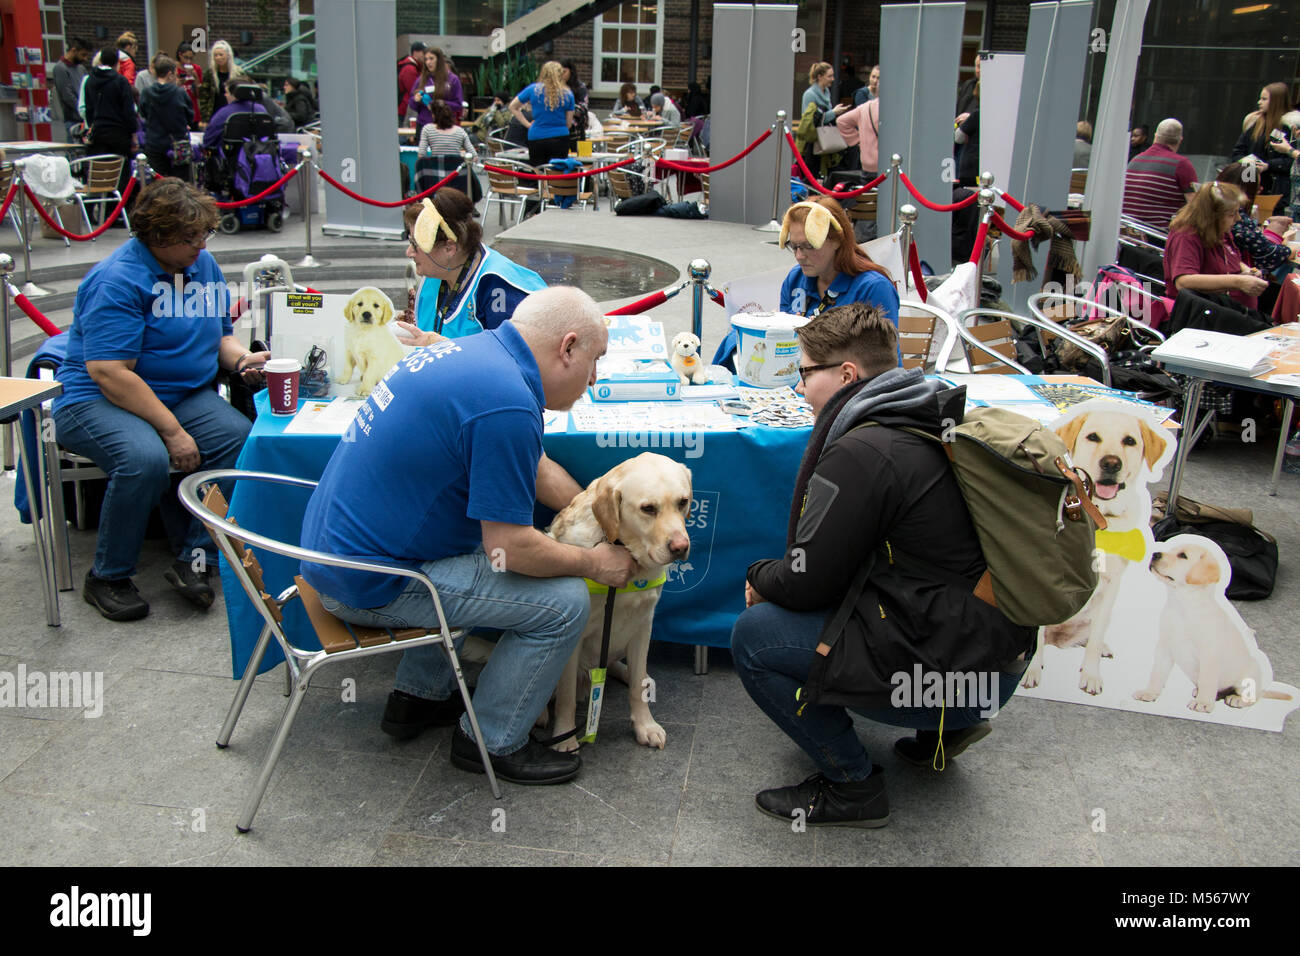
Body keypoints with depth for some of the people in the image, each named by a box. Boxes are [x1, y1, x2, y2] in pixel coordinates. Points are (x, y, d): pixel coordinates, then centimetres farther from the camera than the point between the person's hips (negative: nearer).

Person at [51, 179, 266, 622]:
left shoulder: (203, 265, 9)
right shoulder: (118, 279, -16)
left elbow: (220, 335, 20)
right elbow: (110, 373, -22)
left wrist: (241, 359, -4)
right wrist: (172, 431, -25)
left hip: (184, 395, 7)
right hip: (97, 400, -6)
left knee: (240, 437, -23)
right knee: (145, 458, -37)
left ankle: (194, 560, -15)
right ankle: (107, 577, -14)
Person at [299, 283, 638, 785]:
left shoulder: (477, 349, 7)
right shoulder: (507, 403, -25)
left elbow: (533, 468, 20)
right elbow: (510, 549, -20)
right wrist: (594, 562, -4)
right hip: (373, 583, -10)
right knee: (564, 601, -9)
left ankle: (419, 696, 34)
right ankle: (492, 741, 11)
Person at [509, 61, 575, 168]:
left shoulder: (533, 89, 1)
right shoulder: (567, 94, -1)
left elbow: (513, 107, 9)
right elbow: (569, 123, 5)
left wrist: (527, 124, 9)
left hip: (536, 138, 1)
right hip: (560, 139, 0)